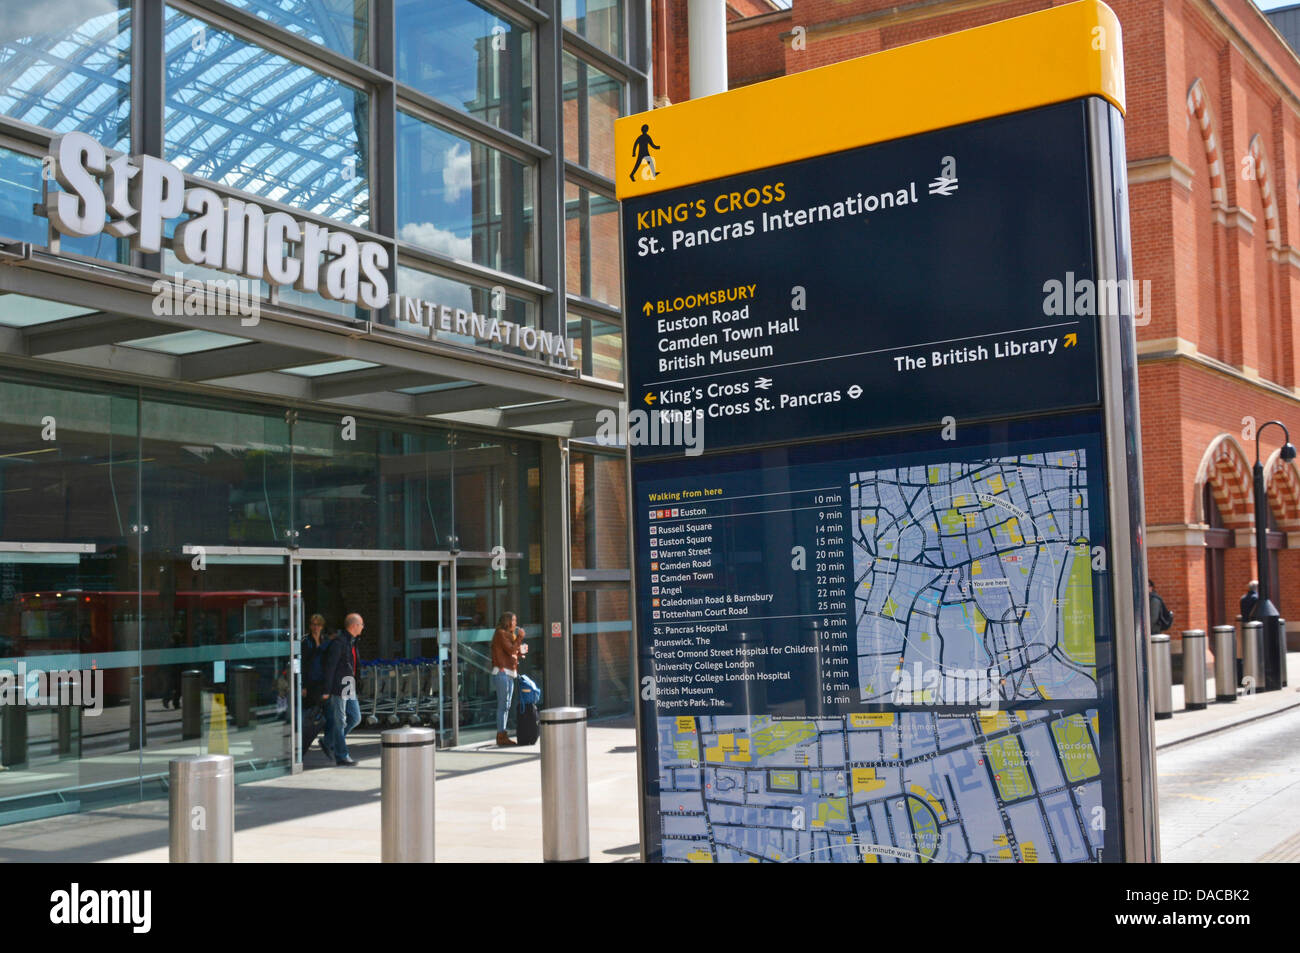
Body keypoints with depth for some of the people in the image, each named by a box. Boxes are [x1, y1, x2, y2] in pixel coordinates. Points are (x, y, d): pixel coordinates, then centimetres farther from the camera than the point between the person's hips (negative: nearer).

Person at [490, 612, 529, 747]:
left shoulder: (508, 634, 22)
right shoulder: (501, 633, -8)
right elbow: (511, 650, -16)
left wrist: (520, 652, 11)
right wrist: (520, 637, -9)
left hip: (509, 674, 10)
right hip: (502, 673, -10)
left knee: (506, 705, 10)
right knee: (503, 704, -10)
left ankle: (503, 736, 13)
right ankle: (501, 737, -10)